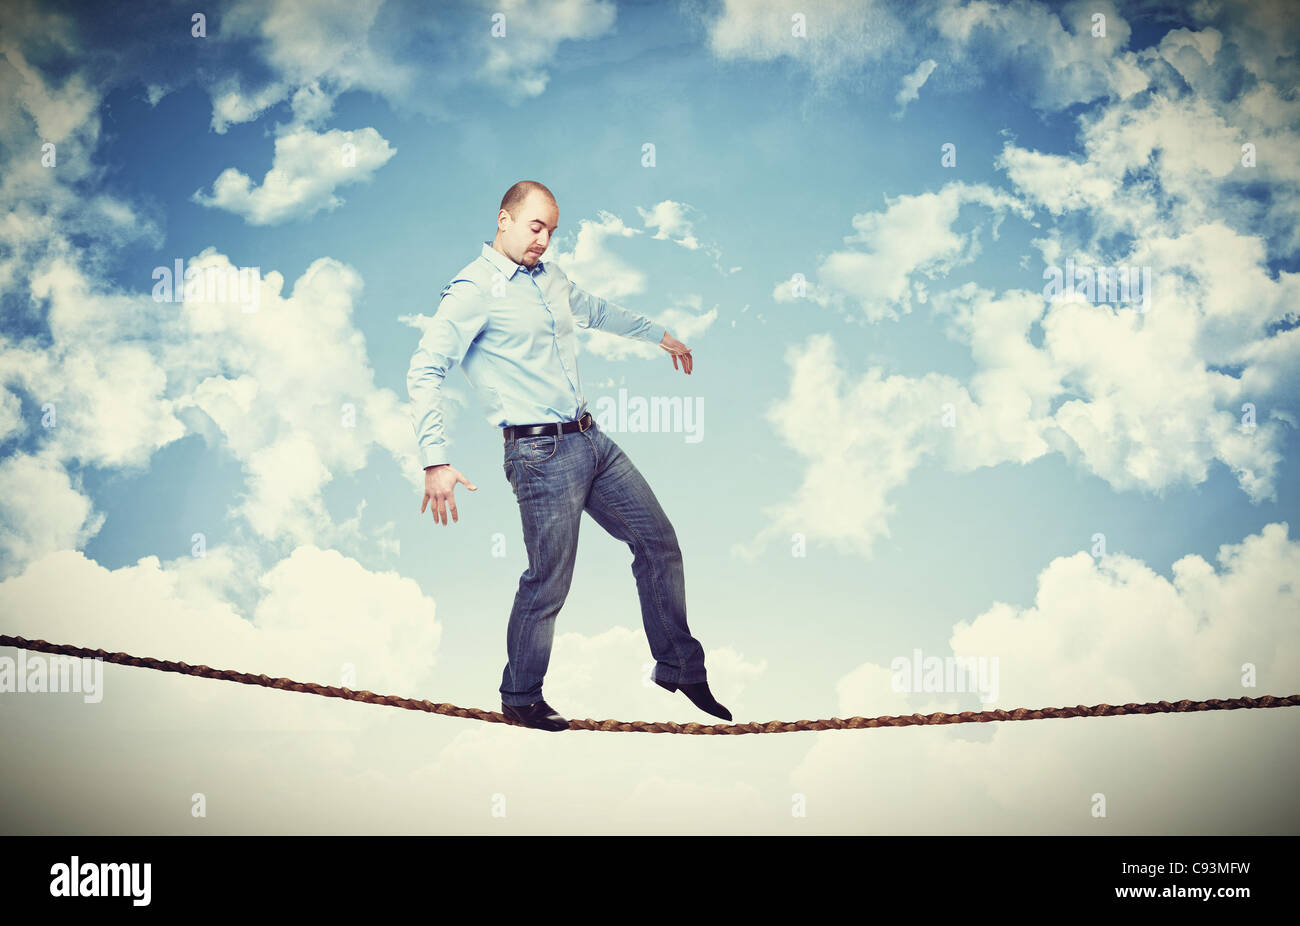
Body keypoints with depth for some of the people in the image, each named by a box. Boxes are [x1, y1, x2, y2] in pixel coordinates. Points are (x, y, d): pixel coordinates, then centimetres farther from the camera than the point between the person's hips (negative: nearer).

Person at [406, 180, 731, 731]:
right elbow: (425, 371, -17)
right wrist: (435, 461, -27)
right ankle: (520, 699, 18)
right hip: (542, 453, -8)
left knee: (658, 541, 11)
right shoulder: (474, 290, -10)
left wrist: (657, 335, 48)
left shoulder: (549, 277, 15)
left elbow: (595, 310, 36)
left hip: (591, 438, 9)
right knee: (548, 583, -4)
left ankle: (679, 667, 26)